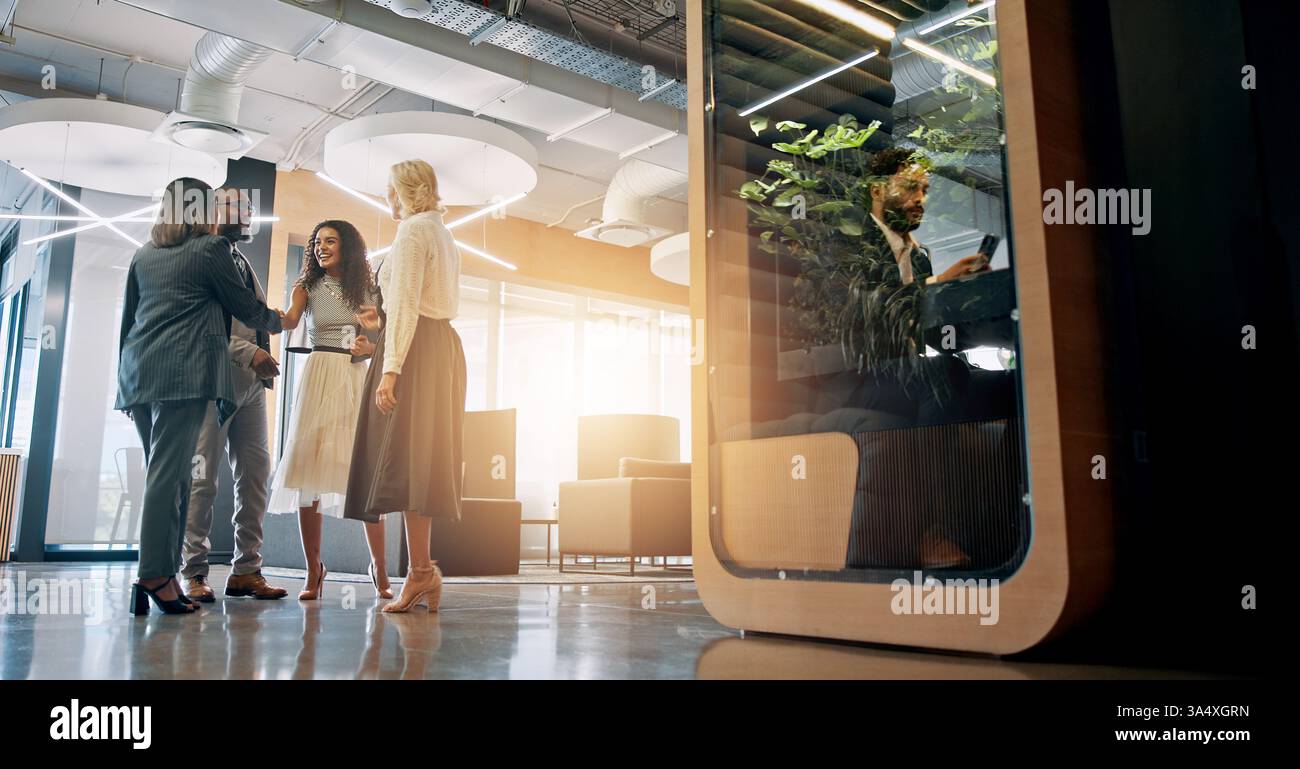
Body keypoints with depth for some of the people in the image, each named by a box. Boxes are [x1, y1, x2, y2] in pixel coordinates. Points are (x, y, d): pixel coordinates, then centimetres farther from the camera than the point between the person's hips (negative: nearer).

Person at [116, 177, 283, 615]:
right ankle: (156, 575, -14)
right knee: (169, 473, -11)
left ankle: (159, 576, 5)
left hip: (139, 370, 7)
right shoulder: (211, 248, 2)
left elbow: (127, 317, 22)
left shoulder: (144, 254, 21)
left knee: (163, 472, 8)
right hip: (184, 371, -6)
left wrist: (127, 380, 26)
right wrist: (280, 321, 27)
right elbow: (246, 308, 7)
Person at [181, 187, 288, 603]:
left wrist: (266, 359, 8)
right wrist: (248, 352, -17)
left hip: (252, 382, 8)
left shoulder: (244, 265, 22)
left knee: (255, 472, 4)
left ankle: (246, 569, 9)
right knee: (203, 475, -4)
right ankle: (194, 573, 3)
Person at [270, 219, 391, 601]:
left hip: (357, 377, 1)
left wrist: (370, 348, -7)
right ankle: (313, 571, -1)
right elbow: (289, 320, -9)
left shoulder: (365, 290, 15)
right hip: (319, 376, 0)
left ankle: (379, 568, -2)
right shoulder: (308, 287, 11)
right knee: (309, 471, -7)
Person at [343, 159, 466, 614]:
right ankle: (424, 573, 8)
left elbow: (405, 304, -17)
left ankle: (421, 571, -10)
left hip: (415, 352, -9)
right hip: (443, 346, 9)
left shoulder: (412, 231, -6)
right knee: (422, 461, 8)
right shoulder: (442, 235, 23)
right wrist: (382, 322, 27)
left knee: (405, 459, -9)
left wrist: (390, 368, -22)